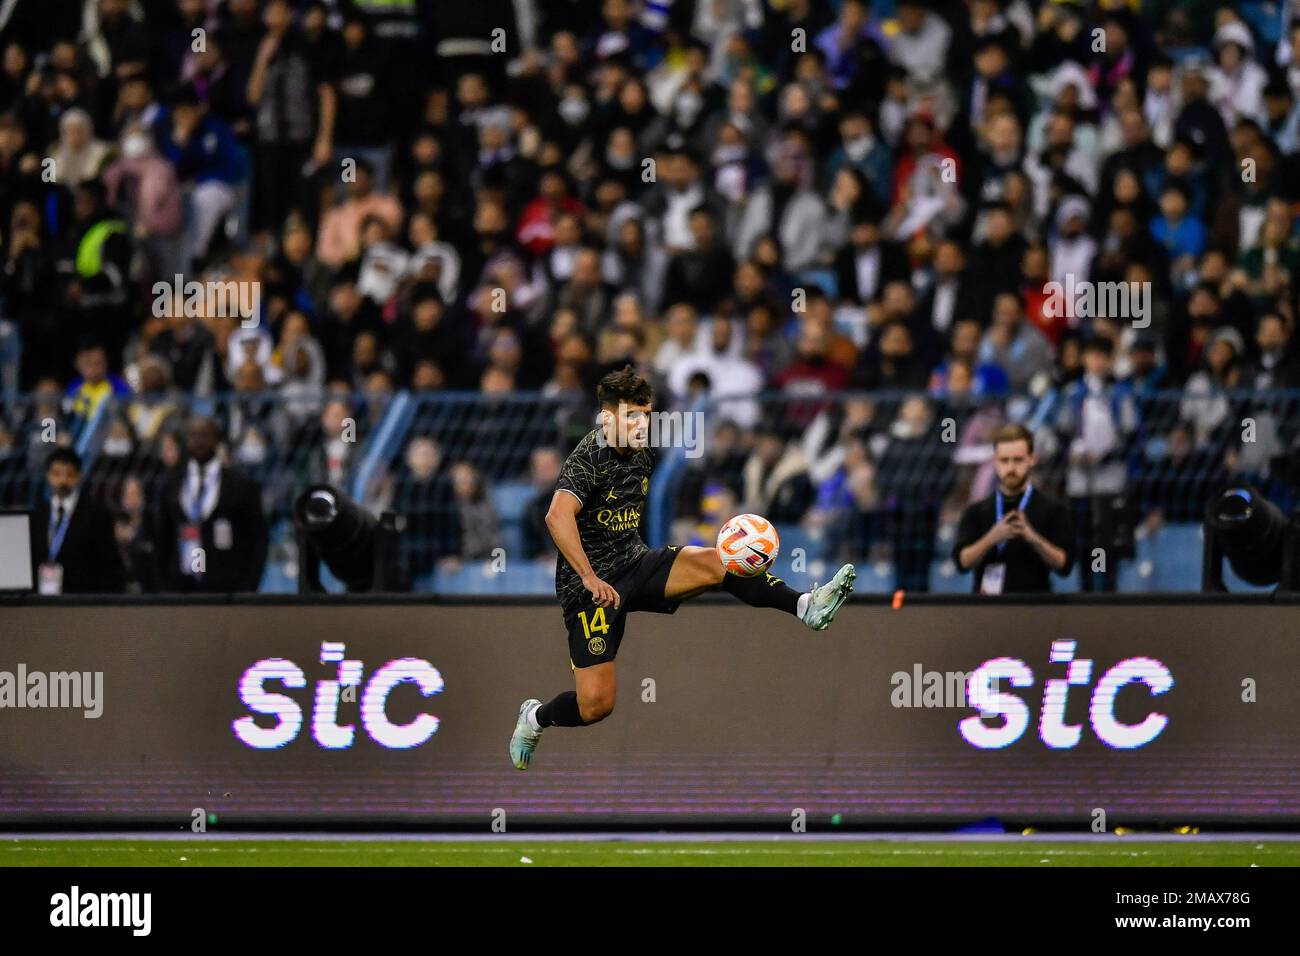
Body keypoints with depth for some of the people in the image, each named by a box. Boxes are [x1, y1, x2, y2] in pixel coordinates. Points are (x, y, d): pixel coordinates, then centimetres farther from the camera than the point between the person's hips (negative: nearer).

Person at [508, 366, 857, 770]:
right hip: (590, 583, -7)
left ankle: (805, 605, -32)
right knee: (596, 704, -10)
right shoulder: (587, 460, -19)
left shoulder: (642, 454, 7)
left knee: (713, 562, -22)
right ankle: (534, 718, 21)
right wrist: (590, 578, -42)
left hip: (634, 563, 7)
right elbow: (558, 516, -37)